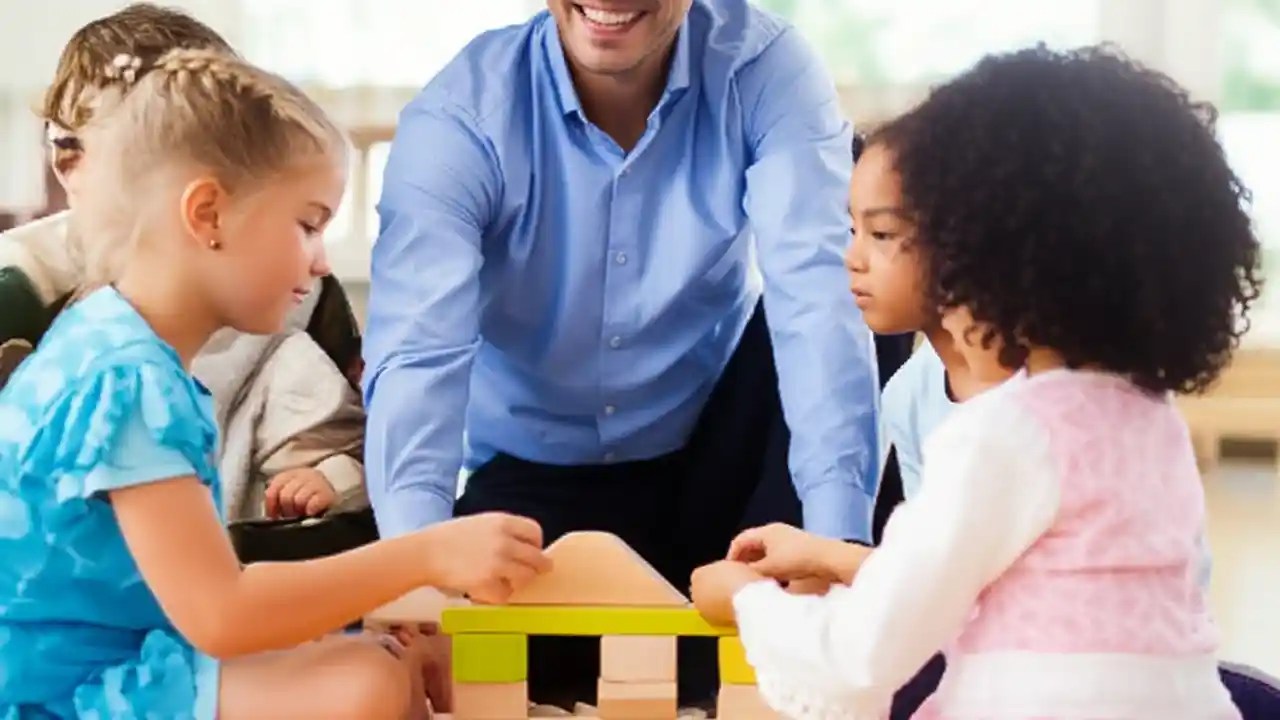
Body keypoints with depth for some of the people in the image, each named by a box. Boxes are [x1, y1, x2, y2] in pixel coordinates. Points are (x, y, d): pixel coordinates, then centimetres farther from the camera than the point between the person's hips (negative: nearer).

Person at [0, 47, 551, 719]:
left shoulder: (112, 342, 10)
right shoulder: (129, 380, -22)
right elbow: (219, 616, -27)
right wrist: (428, 554, -25)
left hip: (109, 655, 11)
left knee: (397, 660, 9)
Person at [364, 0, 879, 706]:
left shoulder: (766, 70, -17)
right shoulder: (459, 117, -20)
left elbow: (819, 302, -28)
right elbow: (417, 354, -31)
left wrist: (837, 534, -43)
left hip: (714, 459, 1)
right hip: (535, 477, -1)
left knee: (847, 276, -24)